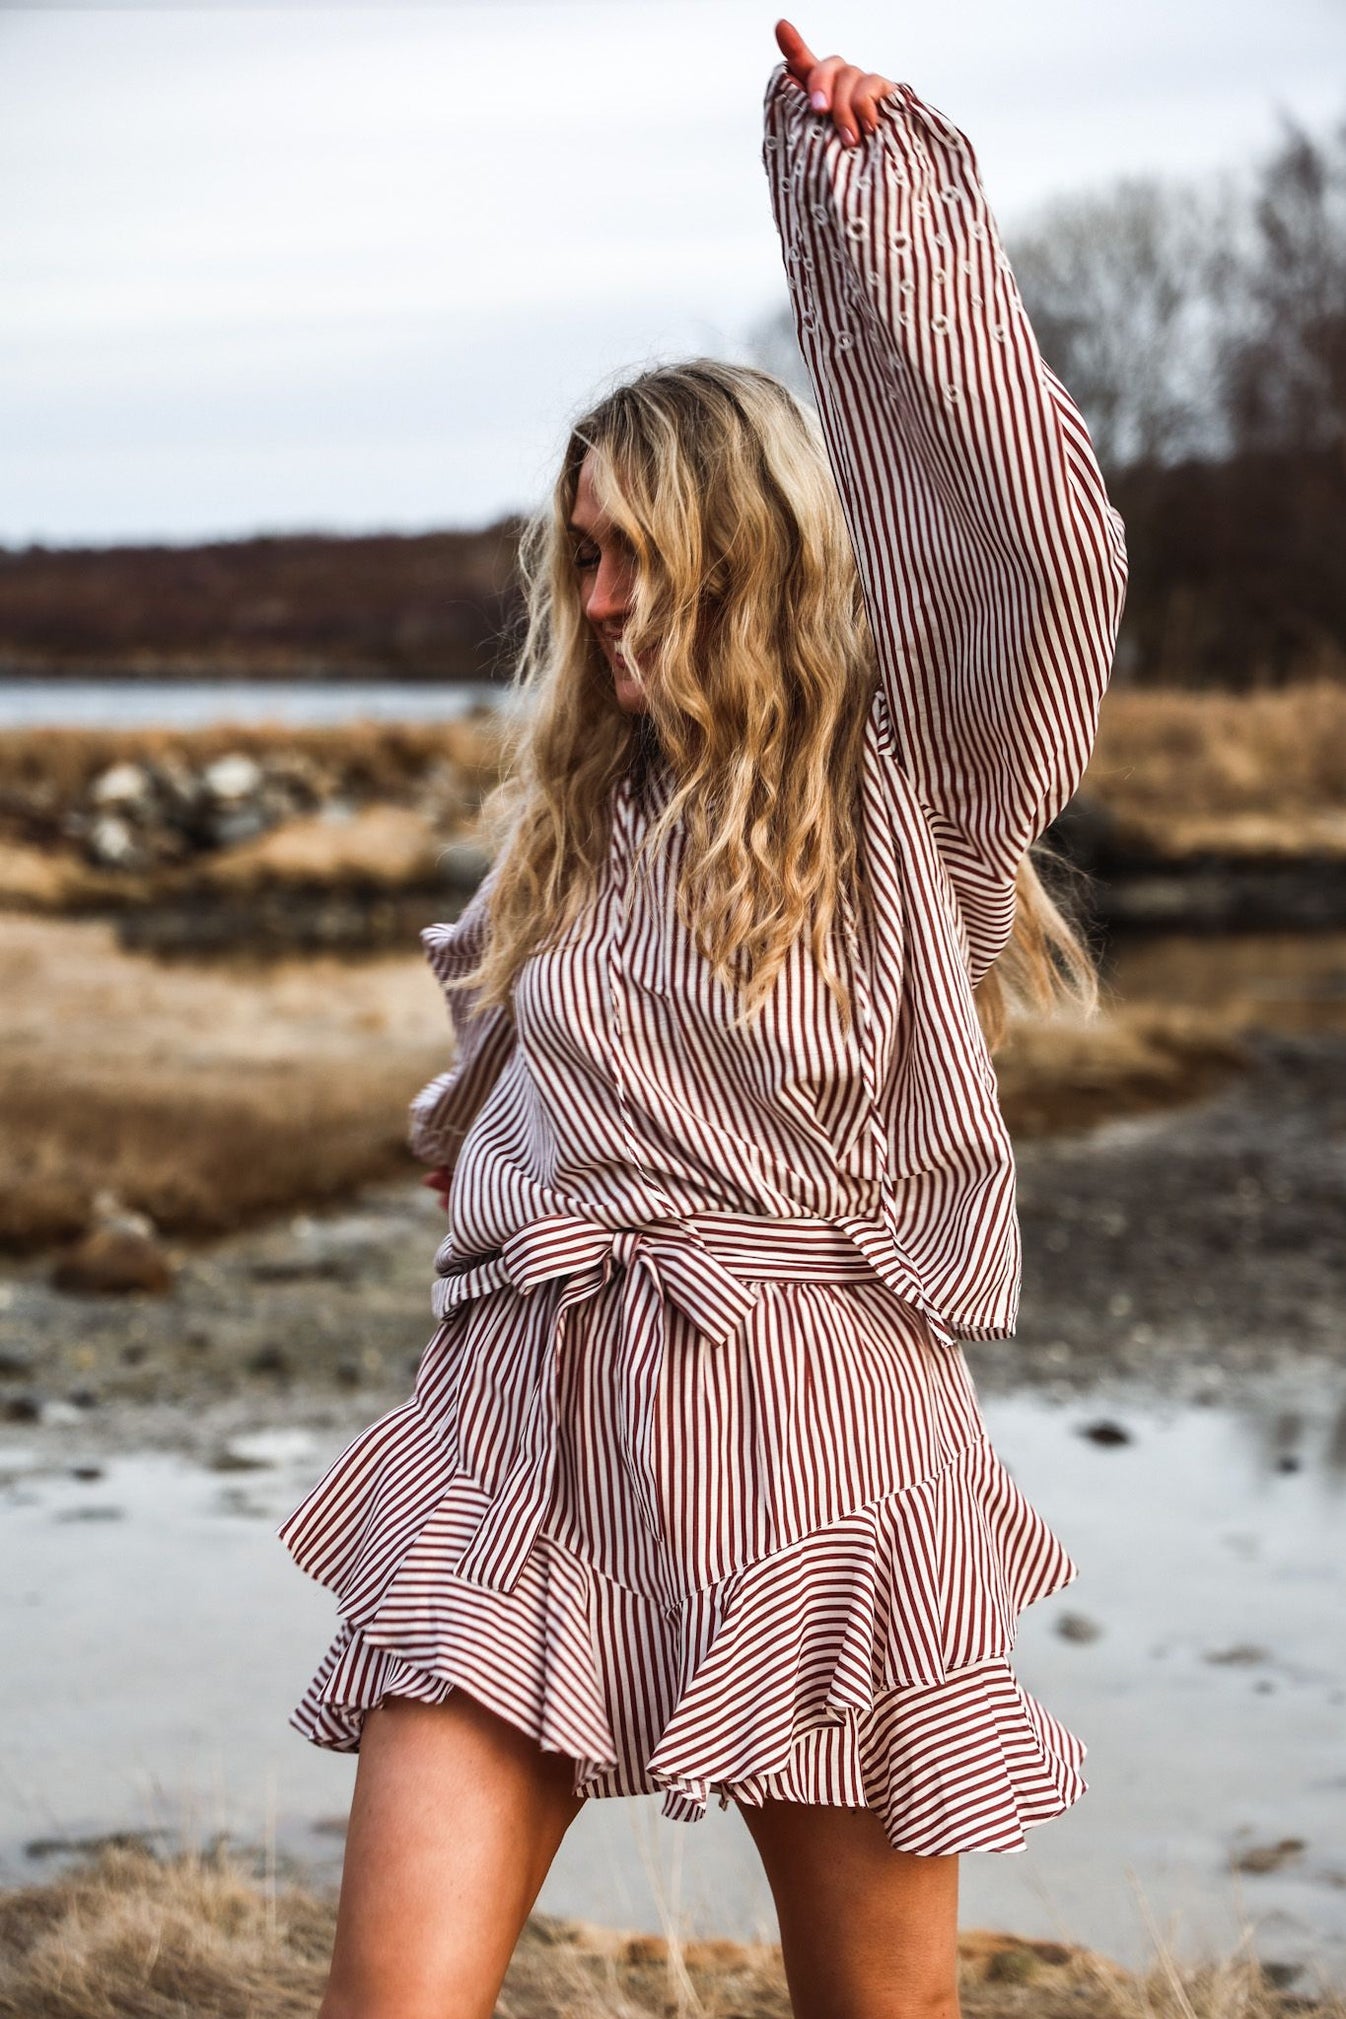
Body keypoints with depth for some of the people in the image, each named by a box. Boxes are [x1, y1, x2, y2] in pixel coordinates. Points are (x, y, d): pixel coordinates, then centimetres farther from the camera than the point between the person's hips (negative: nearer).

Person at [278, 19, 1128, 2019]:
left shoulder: (914, 787, 1)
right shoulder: (574, 817, 17)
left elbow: (1032, 536, -15)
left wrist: (878, 185, -14)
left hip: (820, 1434, -3)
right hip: (533, 1429, 4)